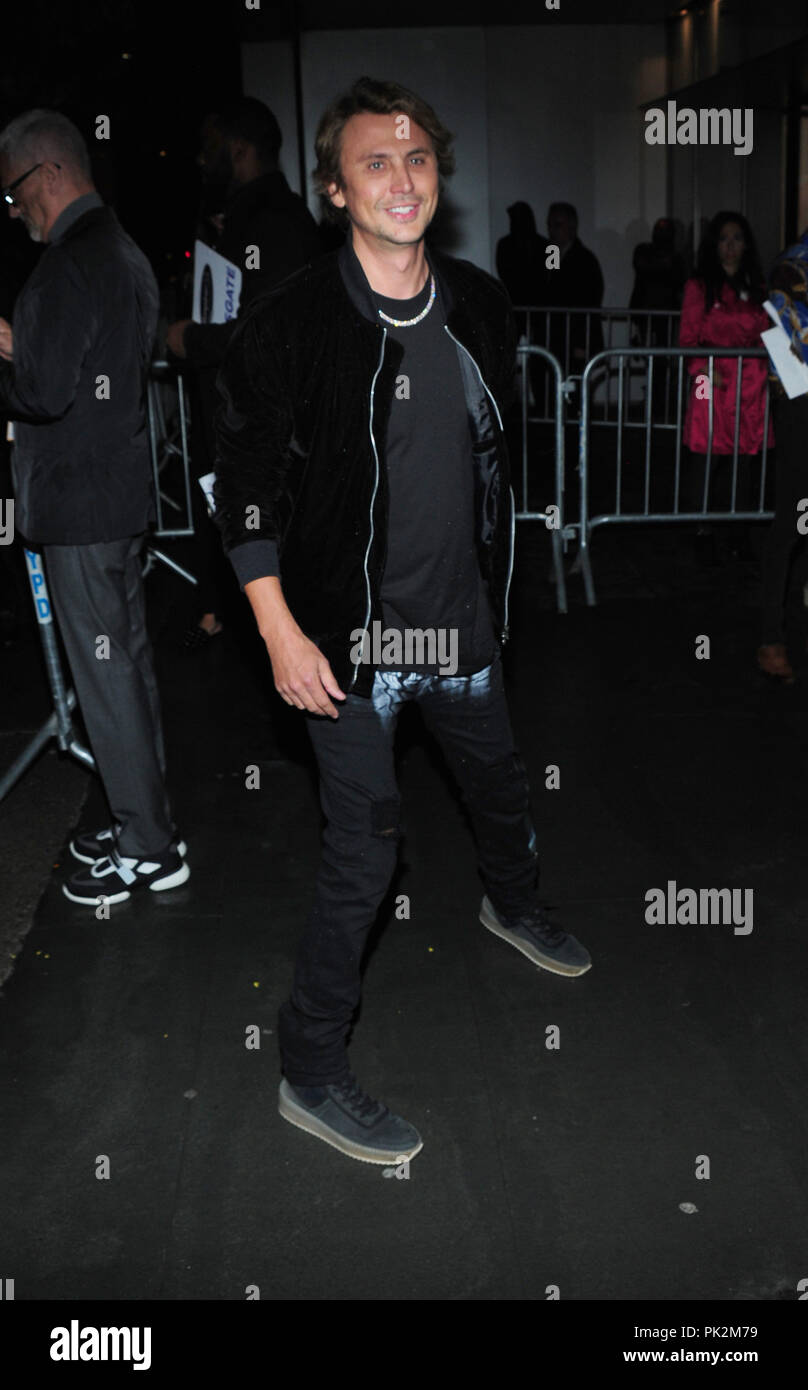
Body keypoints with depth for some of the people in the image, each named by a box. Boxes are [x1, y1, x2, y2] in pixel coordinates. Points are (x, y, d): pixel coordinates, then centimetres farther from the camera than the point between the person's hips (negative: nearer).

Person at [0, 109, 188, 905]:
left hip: (78, 505, -10)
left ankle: (149, 852, 9)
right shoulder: (122, 252, 15)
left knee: (105, 674, -2)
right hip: (120, 490, 10)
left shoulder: (71, 264, -17)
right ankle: (145, 824, 29)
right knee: (127, 662, 16)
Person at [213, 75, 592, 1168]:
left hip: (463, 622, 6)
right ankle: (311, 1072, 14)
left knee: (500, 777, 25)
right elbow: (244, 490, -12)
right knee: (364, 850, -3)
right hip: (351, 637, -6)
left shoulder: (481, 307, 2)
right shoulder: (290, 326, -15)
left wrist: (498, 579, 16)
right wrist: (282, 635, -15)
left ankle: (513, 905, 59)